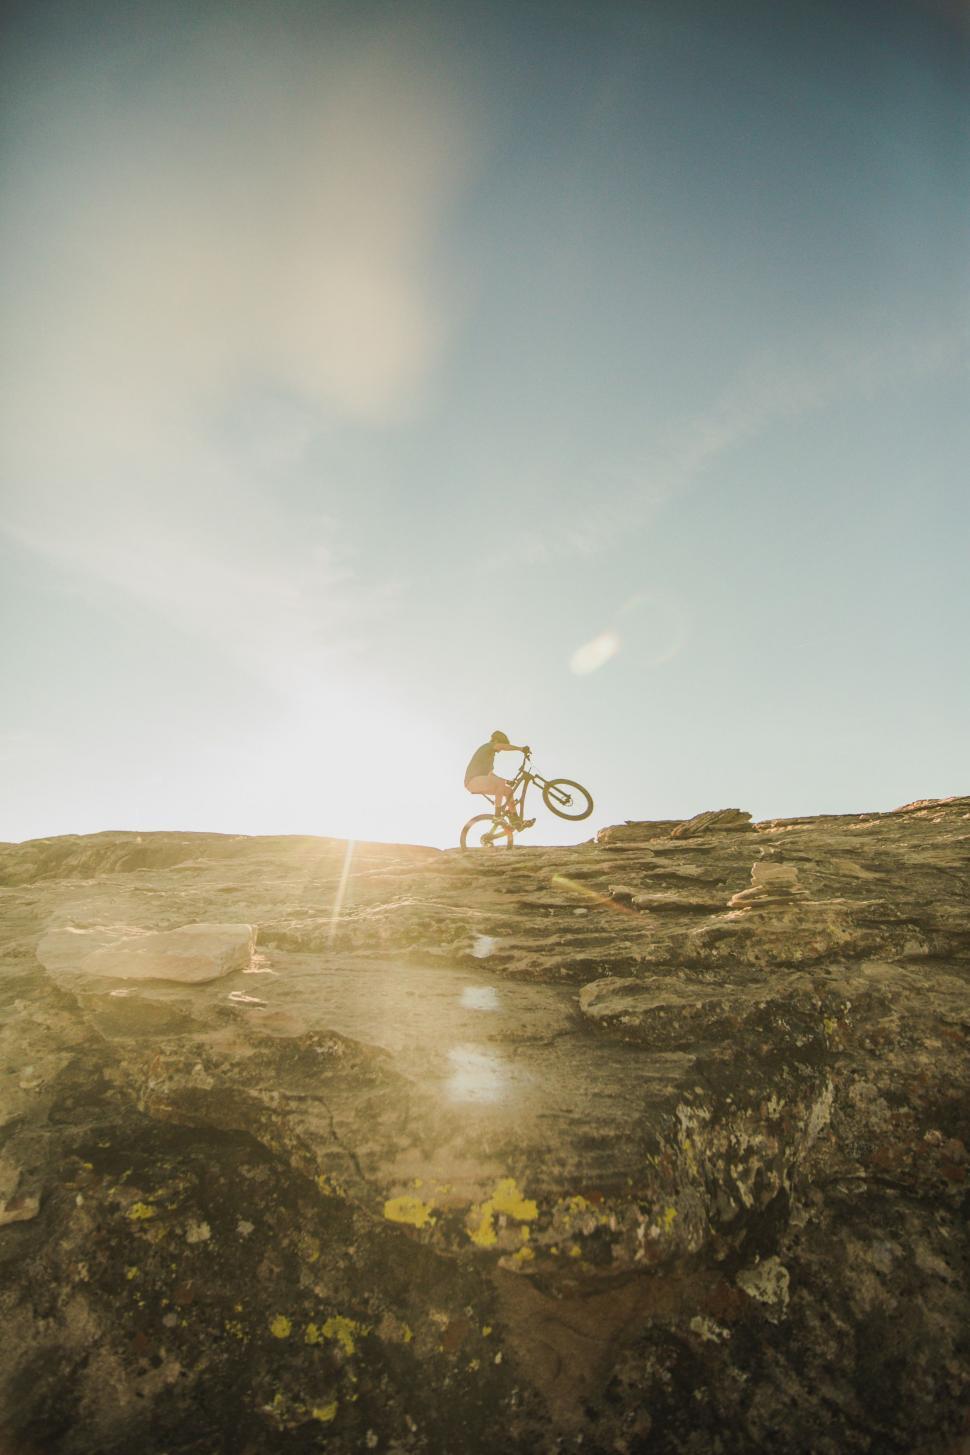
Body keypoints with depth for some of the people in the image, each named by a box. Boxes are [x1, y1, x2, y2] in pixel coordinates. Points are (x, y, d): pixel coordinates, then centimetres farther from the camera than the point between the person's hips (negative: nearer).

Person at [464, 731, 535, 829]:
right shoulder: (487, 746, -1)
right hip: (474, 780, -10)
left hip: (476, 783, 10)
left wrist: (506, 781, 28)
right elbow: (502, 746, -22)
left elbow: (489, 774, 33)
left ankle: (515, 820, 5)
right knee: (501, 784, -31)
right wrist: (521, 749, -28)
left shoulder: (489, 754, 27)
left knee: (508, 790, 8)